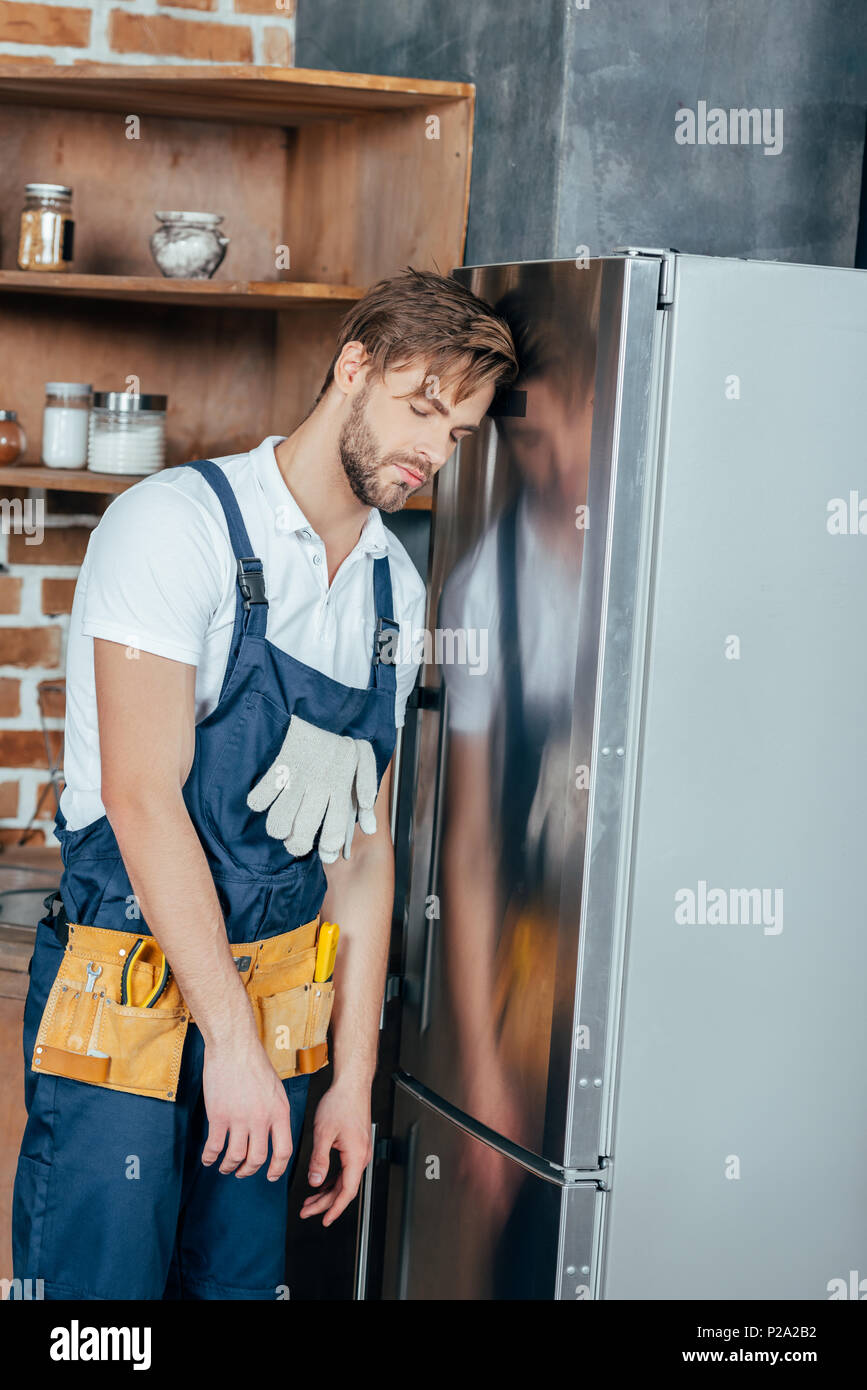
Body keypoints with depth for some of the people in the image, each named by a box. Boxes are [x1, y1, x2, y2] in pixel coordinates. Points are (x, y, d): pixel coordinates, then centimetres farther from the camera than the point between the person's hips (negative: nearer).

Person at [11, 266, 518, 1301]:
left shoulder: (395, 587, 10)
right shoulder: (179, 524, -11)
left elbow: (361, 842, 12)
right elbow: (143, 799, -18)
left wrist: (352, 1079, 9)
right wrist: (233, 1040, -18)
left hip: (277, 996, 6)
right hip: (128, 997, -6)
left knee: (241, 1282, 10)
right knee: (106, 1287, -2)